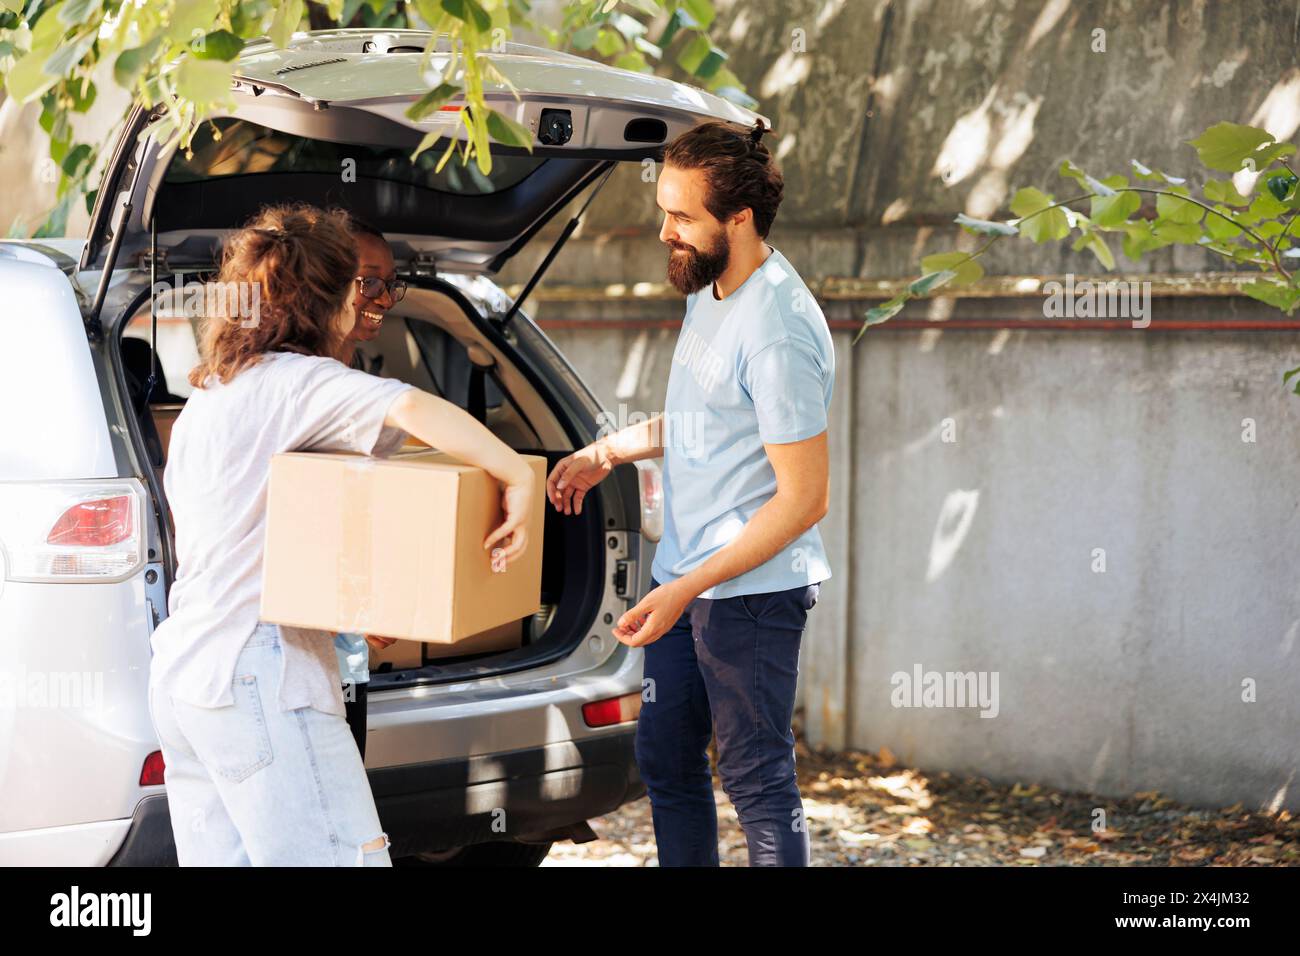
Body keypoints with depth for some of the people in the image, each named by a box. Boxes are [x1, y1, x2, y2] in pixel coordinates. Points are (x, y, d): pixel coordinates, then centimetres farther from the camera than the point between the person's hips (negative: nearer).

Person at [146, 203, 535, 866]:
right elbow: (412, 409, -26)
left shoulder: (203, 397, 20)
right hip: (257, 678, -9)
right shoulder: (294, 379, -7)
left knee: (222, 856, 8)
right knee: (348, 857, -12)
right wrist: (517, 477, -18)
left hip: (179, 680, 9)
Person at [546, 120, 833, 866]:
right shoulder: (709, 286, 6)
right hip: (685, 578, 10)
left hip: (752, 590, -10)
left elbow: (805, 498, -23)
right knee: (665, 760, 18)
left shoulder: (779, 333, -25)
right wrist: (609, 452, 11)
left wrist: (688, 589, -23)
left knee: (757, 778, 0)